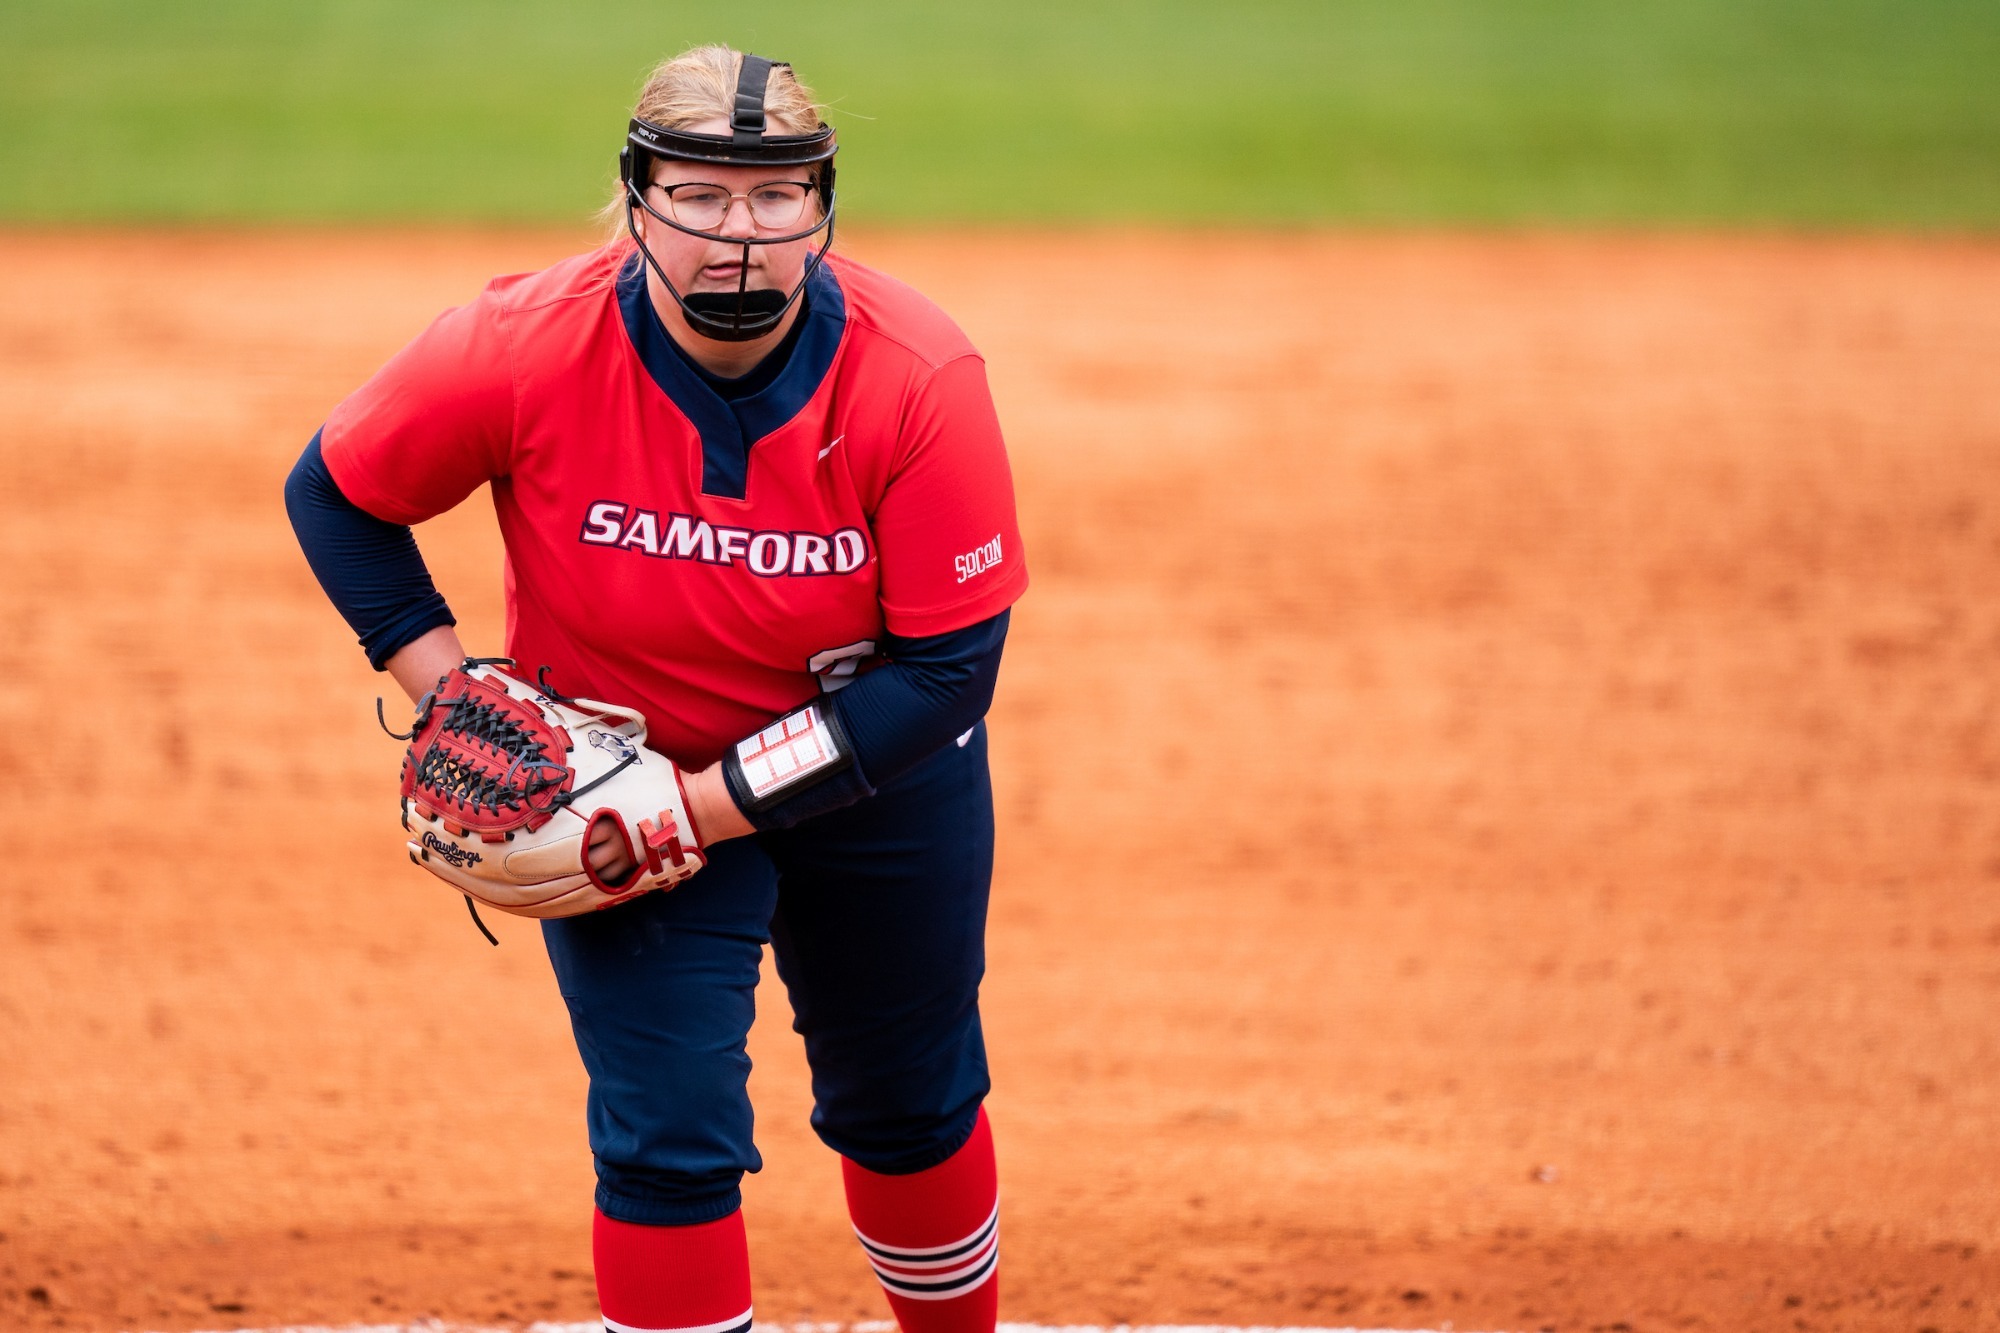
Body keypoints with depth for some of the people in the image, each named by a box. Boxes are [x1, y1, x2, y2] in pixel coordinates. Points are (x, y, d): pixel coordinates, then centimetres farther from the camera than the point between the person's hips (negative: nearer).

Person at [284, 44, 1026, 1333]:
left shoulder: (919, 376, -28)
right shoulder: (527, 346, -26)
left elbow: (950, 670, -24)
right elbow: (336, 493, -9)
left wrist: (708, 804, -28)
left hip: (882, 766, 1)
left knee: (912, 1108, 17)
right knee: (669, 1140, -9)